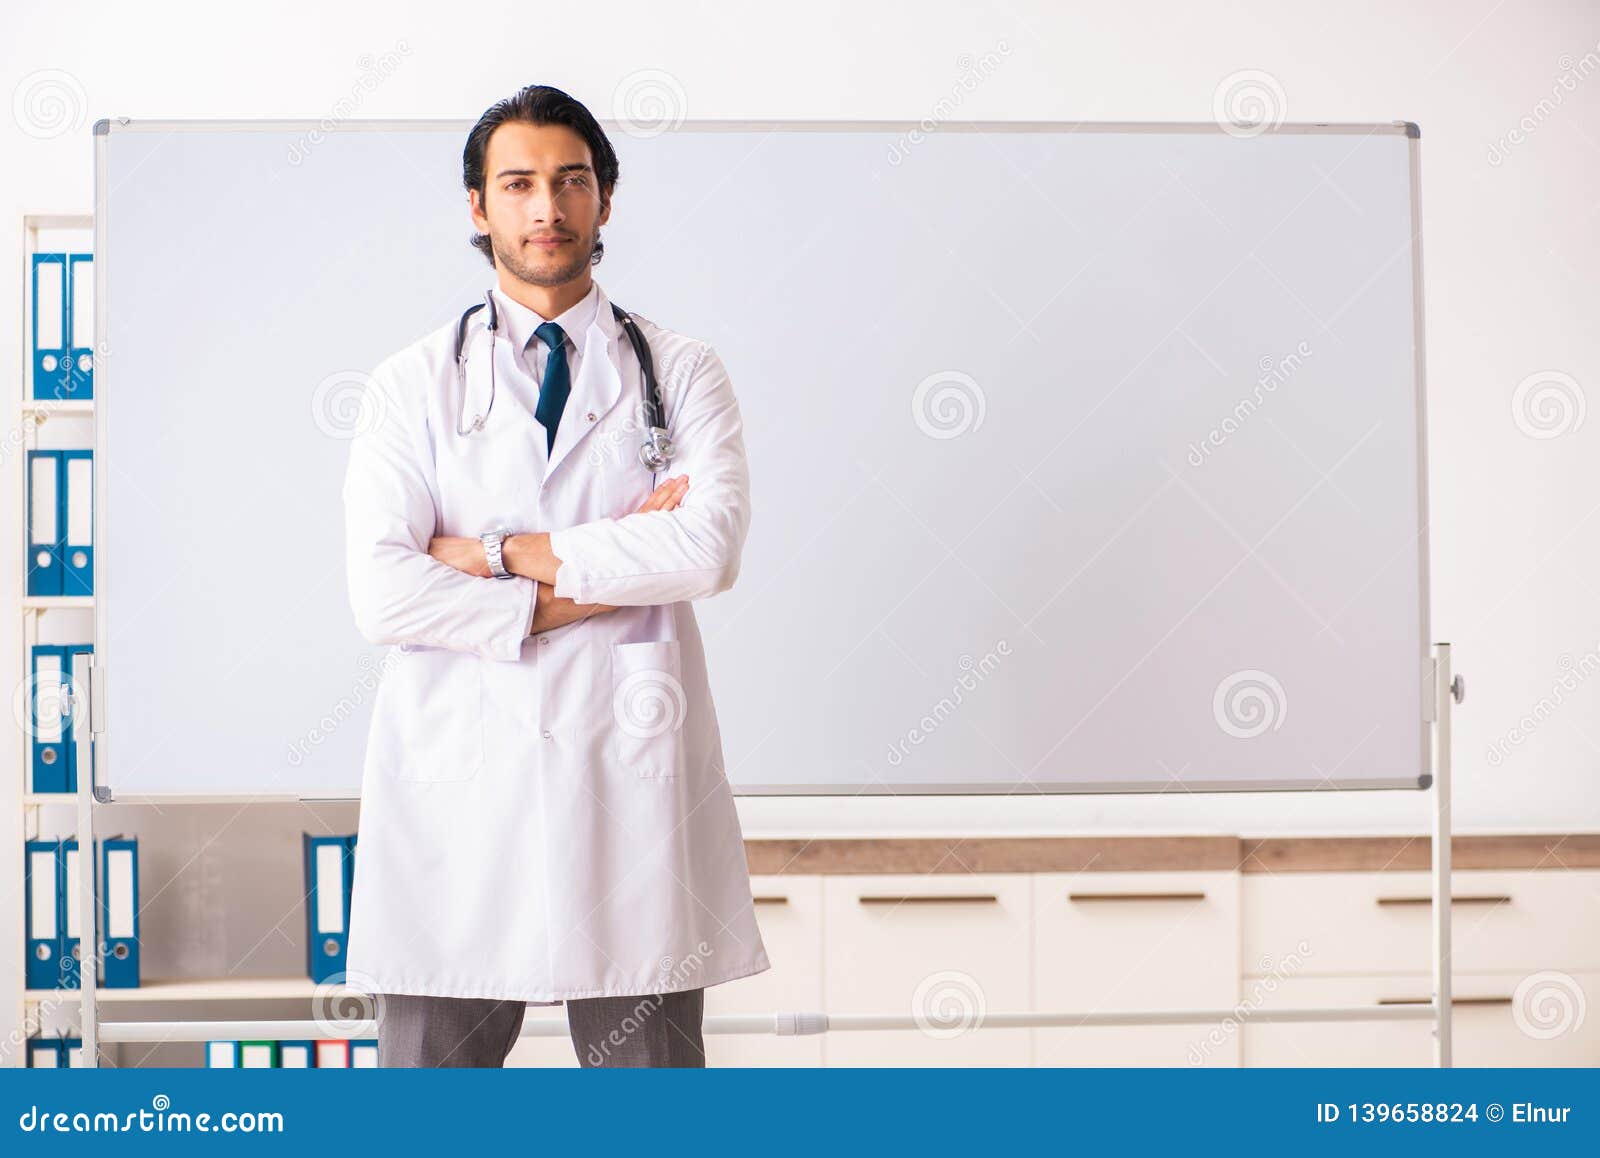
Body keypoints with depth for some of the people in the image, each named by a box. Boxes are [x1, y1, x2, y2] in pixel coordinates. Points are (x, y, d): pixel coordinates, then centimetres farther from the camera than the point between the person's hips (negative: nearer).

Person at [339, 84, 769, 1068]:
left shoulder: (682, 373, 9)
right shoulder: (414, 384, 8)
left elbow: (711, 547, -10)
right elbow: (383, 595, -6)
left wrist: (501, 552, -9)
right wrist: (612, 570, -8)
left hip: (630, 774, 0)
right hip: (457, 780, 0)